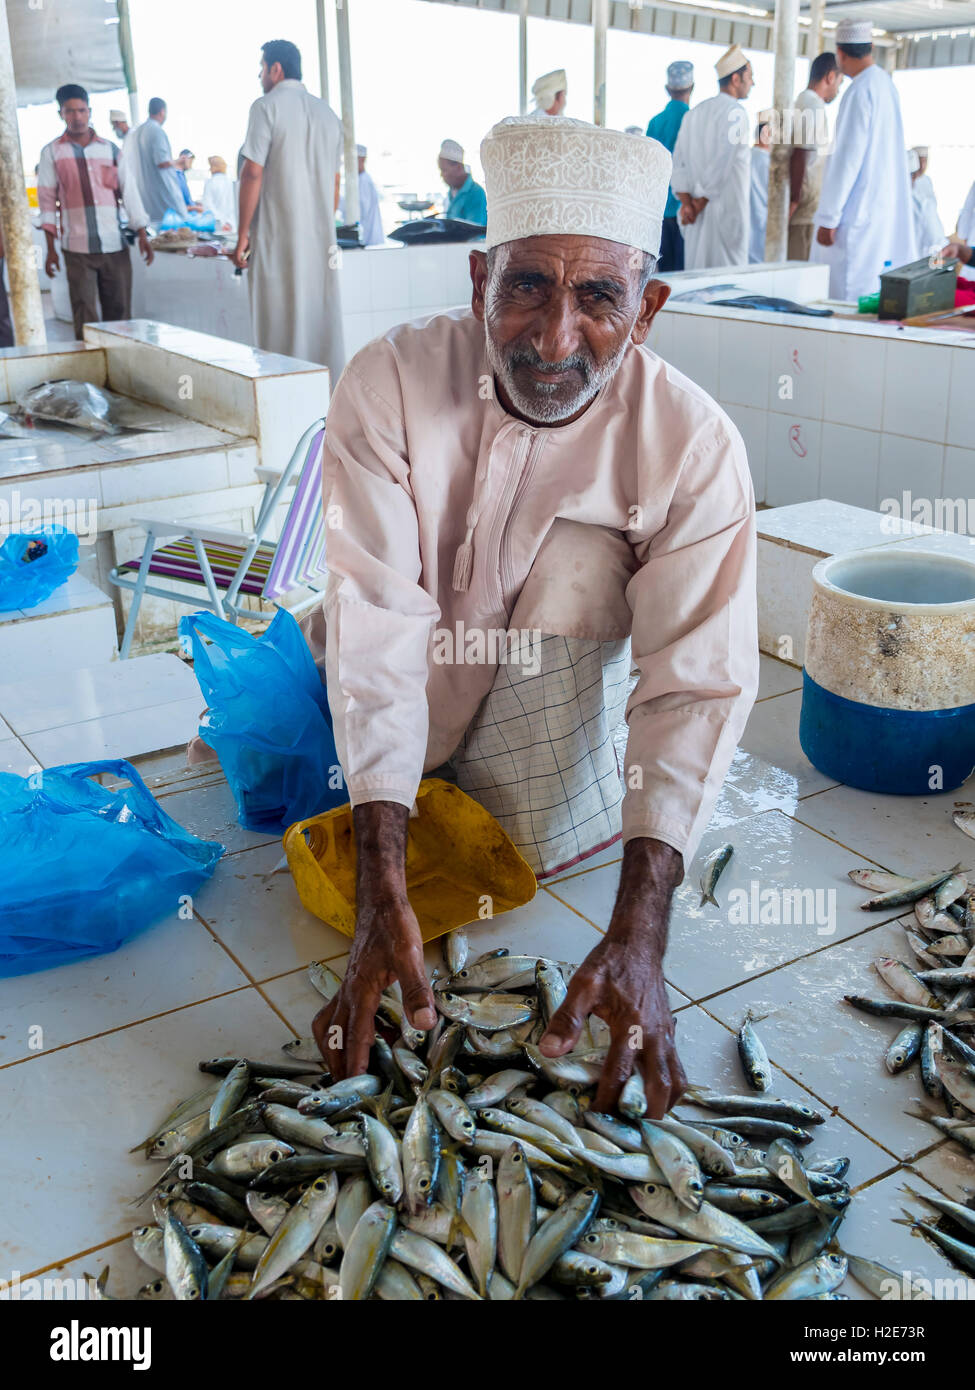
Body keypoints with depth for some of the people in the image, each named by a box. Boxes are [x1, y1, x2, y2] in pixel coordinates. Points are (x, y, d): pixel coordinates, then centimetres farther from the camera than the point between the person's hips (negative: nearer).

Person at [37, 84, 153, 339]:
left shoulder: (110, 149, 11)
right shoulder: (52, 153, 5)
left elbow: (128, 192, 12)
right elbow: (47, 201, 5)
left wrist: (142, 234, 4)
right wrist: (51, 248, -1)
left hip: (115, 245, 2)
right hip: (77, 249, -2)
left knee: (120, 313, 4)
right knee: (85, 320, -6)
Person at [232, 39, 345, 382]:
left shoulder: (267, 106, -5)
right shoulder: (328, 113, 15)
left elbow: (252, 174, -10)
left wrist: (243, 235, -7)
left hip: (277, 238, -6)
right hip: (322, 238, 6)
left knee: (282, 328, -3)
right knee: (323, 322, 8)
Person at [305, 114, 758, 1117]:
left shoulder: (694, 445, -26)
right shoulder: (389, 382, -27)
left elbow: (698, 686, -30)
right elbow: (378, 627, -33)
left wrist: (638, 936, -41)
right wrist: (383, 893, -42)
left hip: (556, 667, -1)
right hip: (408, 663, 1)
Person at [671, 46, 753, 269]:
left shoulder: (693, 114, 15)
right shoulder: (735, 111, -8)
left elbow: (678, 163, 10)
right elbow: (723, 163, -16)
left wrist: (687, 203, 1)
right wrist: (701, 203, -9)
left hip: (698, 215, 7)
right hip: (727, 209, -7)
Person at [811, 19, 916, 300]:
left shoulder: (860, 91, -13)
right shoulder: (886, 84, 14)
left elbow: (847, 157, -18)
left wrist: (828, 218, -17)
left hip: (858, 213, -9)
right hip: (887, 210, 9)